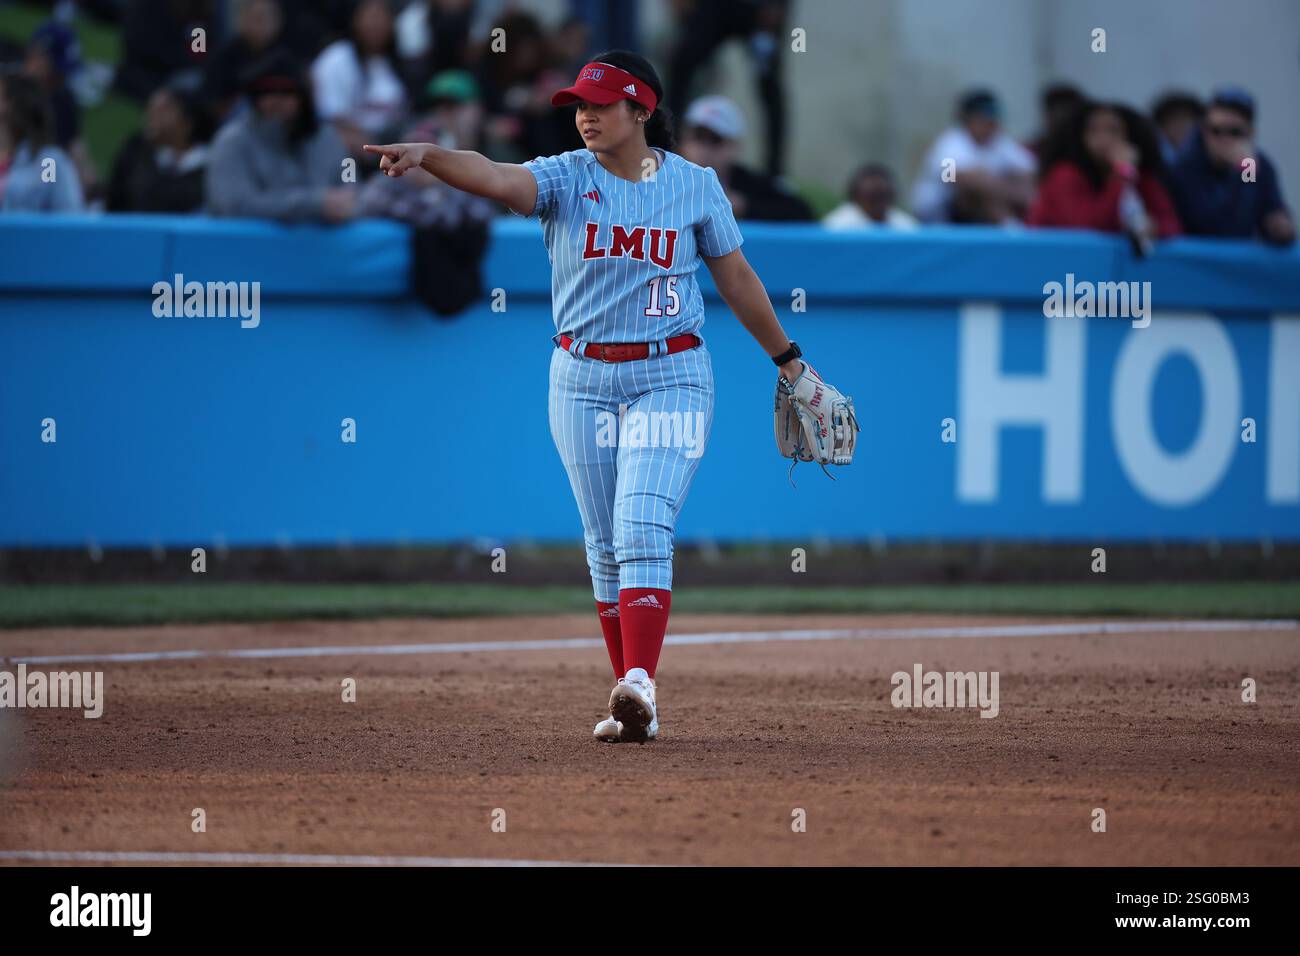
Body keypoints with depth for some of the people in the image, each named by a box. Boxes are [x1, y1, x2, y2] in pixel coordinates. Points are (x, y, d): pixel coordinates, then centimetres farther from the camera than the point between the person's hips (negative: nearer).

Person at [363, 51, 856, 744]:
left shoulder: (695, 186, 0)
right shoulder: (565, 179, -2)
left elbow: (737, 279, 9)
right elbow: (496, 178, -22)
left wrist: (792, 367, 14)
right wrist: (426, 156, -43)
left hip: (670, 377, -2)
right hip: (582, 380, 2)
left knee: (643, 530, -17)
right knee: (605, 548, 6)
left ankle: (639, 684, -27)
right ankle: (633, 705, 13)